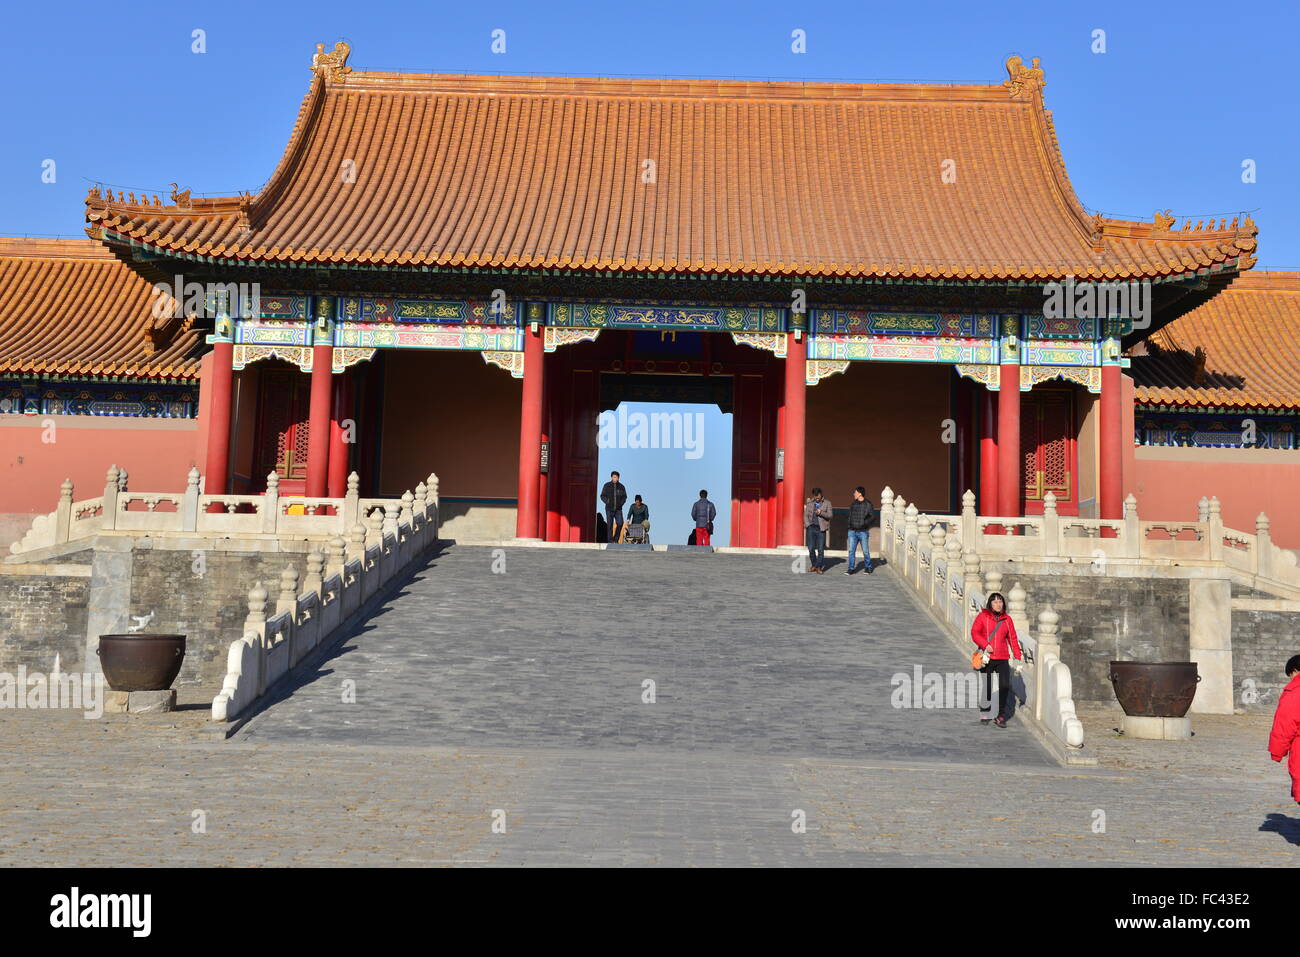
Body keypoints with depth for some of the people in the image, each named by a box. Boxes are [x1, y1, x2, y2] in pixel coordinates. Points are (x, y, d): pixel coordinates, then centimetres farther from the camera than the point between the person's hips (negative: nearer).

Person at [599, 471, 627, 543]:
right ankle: (610, 540, 4)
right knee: (610, 525, 0)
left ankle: (617, 538, 5)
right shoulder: (607, 485, 3)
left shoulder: (621, 486, 6)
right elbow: (602, 496, 6)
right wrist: (607, 502, -9)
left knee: (620, 523, -11)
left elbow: (624, 496, 14)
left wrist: (621, 503, -3)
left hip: (618, 509, 1)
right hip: (609, 509, -1)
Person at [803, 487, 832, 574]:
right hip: (811, 528, 2)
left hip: (821, 529, -2)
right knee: (811, 548, -1)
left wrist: (821, 513, -18)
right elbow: (806, 515, 12)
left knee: (821, 549, -4)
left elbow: (829, 515, -2)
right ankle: (814, 564, 16)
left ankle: (819, 567, 5)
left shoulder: (827, 503, 5)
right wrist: (807, 525, -2)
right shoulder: (809, 503, 11)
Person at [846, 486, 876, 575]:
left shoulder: (868, 504, -3)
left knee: (865, 551, 4)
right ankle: (851, 569, 3)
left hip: (863, 532, -4)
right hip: (852, 531, 4)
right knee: (851, 551, 0)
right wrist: (849, 525, 10)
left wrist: (865, 523, -15)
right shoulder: (853, 504, 12)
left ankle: (868, 567, 20)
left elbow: (873, 516, -4)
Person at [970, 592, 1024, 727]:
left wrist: (1018, 658, 7)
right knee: (987, 687, 3)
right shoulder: (983, 616, 1)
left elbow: (1013, 639, 11)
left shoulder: (1007, 619, 9)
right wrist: (985, 645, -20)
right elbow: (974, 632, -6)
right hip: (987, 658, -2)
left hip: (1002, 659, 2)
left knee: (1005, 686, -9)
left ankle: (1001, 716, 0)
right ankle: (984, 714, 22)